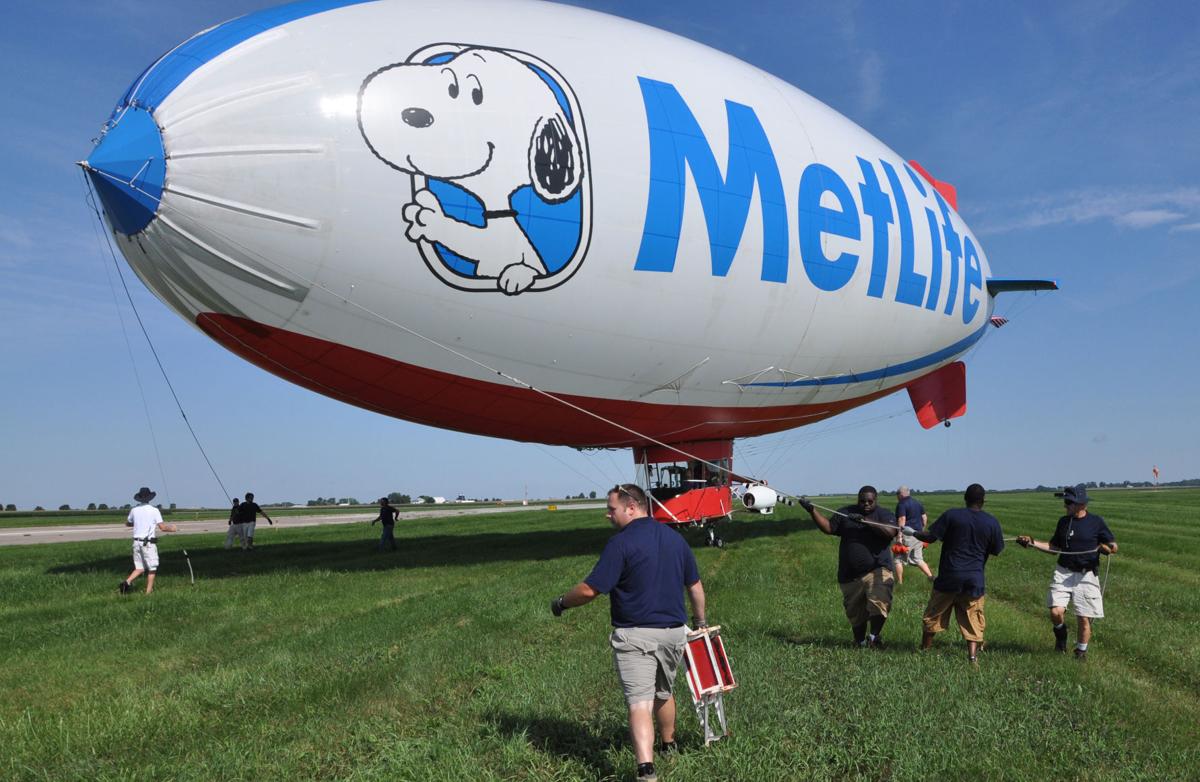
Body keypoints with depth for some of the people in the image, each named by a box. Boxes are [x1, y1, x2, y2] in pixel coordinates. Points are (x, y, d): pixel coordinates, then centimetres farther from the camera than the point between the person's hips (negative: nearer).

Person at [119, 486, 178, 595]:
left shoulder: (134, 509, 5)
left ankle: (127, 582, -7)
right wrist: (172, 528, 6)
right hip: (148, 543, -5)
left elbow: (127, 523, 21)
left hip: (137, 542, 5)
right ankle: (148, 592, 5)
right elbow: (162, 527, -12)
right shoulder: (154, 510, -9)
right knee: (152, 569, 5)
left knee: (139, 568, 14)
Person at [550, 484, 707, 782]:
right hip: (674, 631, 7)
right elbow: (695, 586, 15)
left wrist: (561, 603, 1)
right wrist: (700, 621, 29)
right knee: (664, 693, 26)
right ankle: (668, 745, 45)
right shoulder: (676, 538, 6)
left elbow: (589, 590, -17)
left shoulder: (621, 542, -14)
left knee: (639, 702, -8)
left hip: (635, 634, -6)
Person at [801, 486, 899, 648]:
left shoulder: (884, 514, 2)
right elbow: (828, 528, 7)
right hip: (850, 575, 3)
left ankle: (874, 636, -8)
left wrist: (865, 521, -24)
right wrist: (812, 510, -4)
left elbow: (891, 532, -17)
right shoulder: (846, 513, 11)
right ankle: (860, 642, 29)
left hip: (877, 570, -3)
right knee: (855, 613, 11)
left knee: (879, 603, -24)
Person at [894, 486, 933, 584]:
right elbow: (925, 518, 16)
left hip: (907, 534, -8)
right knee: (918, 559, 16)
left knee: (899, 559, 2)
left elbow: (902, 519, -18)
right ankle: (931, 577, 5)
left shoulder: (901, 504, -9)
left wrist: (899, 535, -20)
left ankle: (899, 582, 3)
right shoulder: (918, 503, 14)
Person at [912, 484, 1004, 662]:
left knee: (934, 616, 12)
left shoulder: (951, 515, -7)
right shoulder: (992, 522, 0)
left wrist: (913, 533, 8)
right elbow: (996, 550, 9)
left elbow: (930, 536, -9)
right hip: (974, 580, 1)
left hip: (948, 577, -1)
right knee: (972, 620, 8)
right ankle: (972, 655, -3)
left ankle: (924, 650, 19)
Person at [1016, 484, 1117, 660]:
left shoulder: (1096, 522, -3)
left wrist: (1102, 547, -20)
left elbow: (1114, 547, 1)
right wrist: (1032, 543, 3)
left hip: (1086, 576, -2)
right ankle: (1061, 635, 18)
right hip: (1063, 573, 2)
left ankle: (1081, 651, 24)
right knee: (1056, 612, -13)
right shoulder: (1064, 521, 8)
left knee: (1084, 618, 2)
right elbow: (1054, 547, 14)